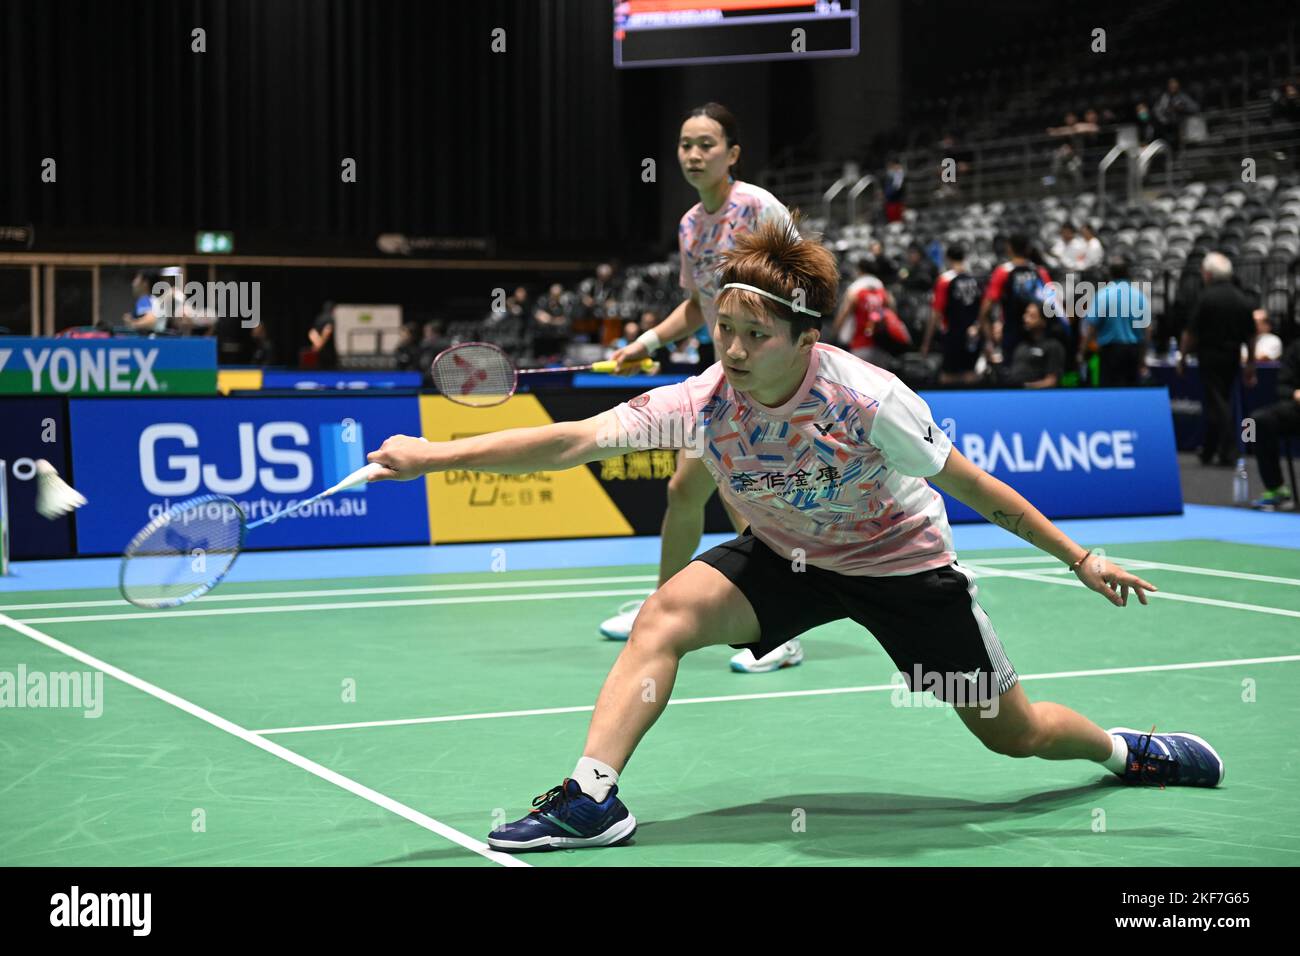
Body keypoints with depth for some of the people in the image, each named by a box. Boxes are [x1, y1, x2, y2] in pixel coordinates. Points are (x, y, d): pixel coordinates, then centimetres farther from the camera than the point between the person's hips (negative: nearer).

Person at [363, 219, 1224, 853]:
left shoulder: (868, 401, -32)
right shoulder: (704, 402, -25)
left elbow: (973, 486, -20)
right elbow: (574, 440, -34)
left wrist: (1080, 557, -16)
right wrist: (432, 455, -43)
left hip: (903, 563, -2)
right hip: (786, 557, 3)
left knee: (1014, 733, 6)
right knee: (669, 612, -24)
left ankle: (1124, 749, 39)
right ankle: (593, 797, -21)